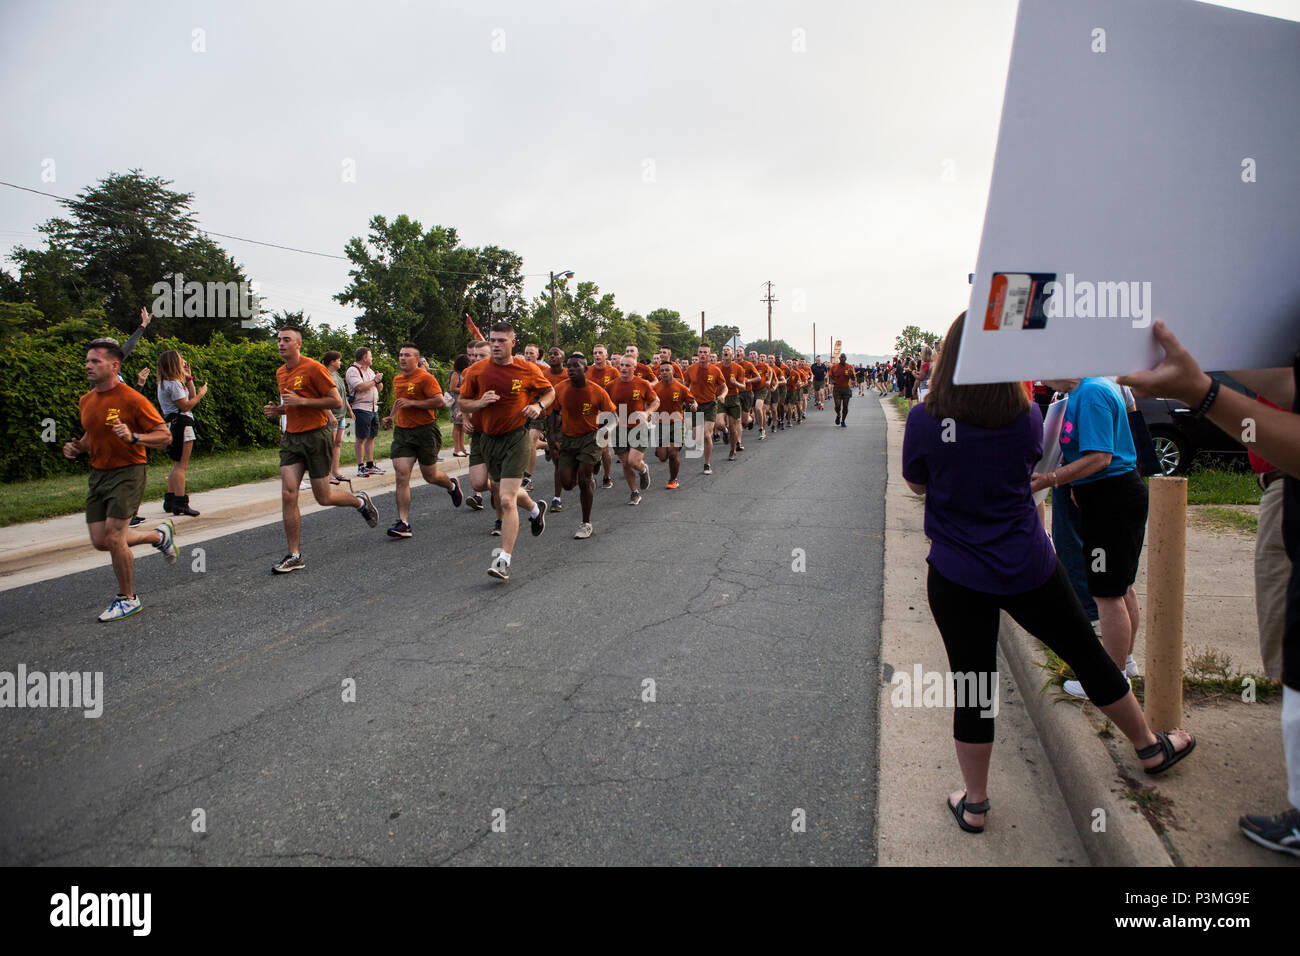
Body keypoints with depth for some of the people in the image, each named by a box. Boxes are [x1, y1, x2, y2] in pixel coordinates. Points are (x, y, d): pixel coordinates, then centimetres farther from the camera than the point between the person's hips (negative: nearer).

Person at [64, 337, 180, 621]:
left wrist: (133, 437, -29)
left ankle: (128, 599, 7)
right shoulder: (86, 401, 10)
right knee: (100, 541, 4)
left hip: (127, 472, -8)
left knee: (113, 538, -12)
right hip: (98, 474, 8)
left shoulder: (132, 399, -13)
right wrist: (76, 448, 6)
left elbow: (165, 436, -12)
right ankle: (160, 535, 28)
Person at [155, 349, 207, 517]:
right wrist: (201, 394, -7)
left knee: (177, 465, 17)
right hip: (180, 424, -11)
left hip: (172, 425, 11)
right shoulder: (174, 383, -14)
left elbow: (191, 397, 20)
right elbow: (185, 406, -18)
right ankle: (180, 503, -12)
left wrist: (188, 378, 18)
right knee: (181, 465, -11)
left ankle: (169, 500, 19)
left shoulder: (165, 383, 18)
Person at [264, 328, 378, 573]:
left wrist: (301, 401, -19)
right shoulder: (280, 373, 13)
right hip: (291, 437, 6)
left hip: (316, 436, -6)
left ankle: (360, 501, 32)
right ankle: (294, 556, -1)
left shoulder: (314, 368, -10)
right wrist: (277, 409, 6)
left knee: (323, 497, 0)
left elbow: (336, 401, -12)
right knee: (288, 494, -6)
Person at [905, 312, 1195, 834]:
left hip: (957, 577, -1)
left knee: (972, 687, 9)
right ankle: (1150, 748, 43)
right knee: (1088, 655, 21)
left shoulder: (925, 419, -15)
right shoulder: (1027, 416, -8)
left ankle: (974, 804, 23)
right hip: (1028, 569, 2)